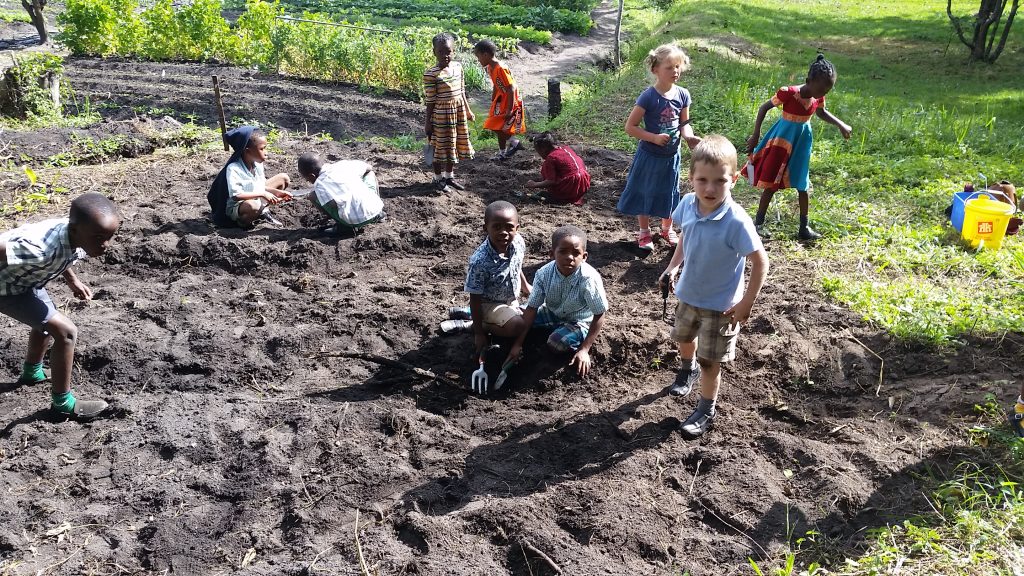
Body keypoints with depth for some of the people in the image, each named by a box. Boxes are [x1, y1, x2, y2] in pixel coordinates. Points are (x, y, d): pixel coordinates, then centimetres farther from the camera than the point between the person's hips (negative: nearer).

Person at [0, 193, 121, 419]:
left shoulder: (75, 235, -18)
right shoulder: (42, 248, -45)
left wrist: (72, 280, 3)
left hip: (25, 277, 9)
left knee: (47, 322, 30)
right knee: (65, 331, -14)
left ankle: (32, 373, 57)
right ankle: (63, 403, 3)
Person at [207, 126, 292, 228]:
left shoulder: (258, 164, -3)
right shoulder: (233, 169, -25)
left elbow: (262, 187, 8)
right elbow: (236, 195, -31)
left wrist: (277, 192, -10)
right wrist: (262, 194, -31)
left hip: (257, 198, 8)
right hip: (236, 207, -8)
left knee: (284, 178, 7)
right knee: (252, 206, -46)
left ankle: (264, 211, 4)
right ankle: (242, 222, -9)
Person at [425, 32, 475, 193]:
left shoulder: (457, 66, 2)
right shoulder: (431, 74, -16)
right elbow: (430, 100, -13)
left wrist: (468, 110, 16)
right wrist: (428, 122, -10)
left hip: (459, 112, 6)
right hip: (442, 113, -6)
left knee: (454, 145, 16)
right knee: (441, 147, 5)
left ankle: (449, 176, 32)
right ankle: (438, 179, 21)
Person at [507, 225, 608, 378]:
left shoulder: (589, 279, -33)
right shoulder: (544, 273, -23)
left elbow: (599, 316, -23)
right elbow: (532, 308, -15)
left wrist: (584, 349, -25)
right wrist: (518, 344, -16)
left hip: (579, 321, -4)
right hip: (552, 312, 4)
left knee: (555, 343, -30)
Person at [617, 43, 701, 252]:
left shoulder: (682, 95, -6)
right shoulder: (648, 97, -20)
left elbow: (684, 123, 6)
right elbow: (630, 127, -18)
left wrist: (689, 136, -16)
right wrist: (654, 138, -26)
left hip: (672, 155, 4)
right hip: (649, 155, -4)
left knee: (669, 193, 18)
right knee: (645, 192, 11)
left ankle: (667, 228, 40)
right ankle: (644, 232, 31)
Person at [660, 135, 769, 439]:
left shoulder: (736, 221, -32)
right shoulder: (687, 204, -16)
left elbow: (760, 262, -23)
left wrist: (747, 303, -21)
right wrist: (672, 267, -1)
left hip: (720, 305, -6)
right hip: (688, 294, 6)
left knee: (709, 360, 8)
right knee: (684, 337, 31)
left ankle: (706, 411, 31)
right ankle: (688, 370, 63)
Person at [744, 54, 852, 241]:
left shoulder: (818, 96, -8)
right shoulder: (788, 93, -25)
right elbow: (764, 108, -15)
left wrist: (841, 124, 3)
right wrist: (755, 136, -16)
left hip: (802, 141, 6)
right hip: (782, 140, -6)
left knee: (802, 184, 11)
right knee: (771, 182, 1)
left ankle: (804, 227, 19)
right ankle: (758, 223, 12)